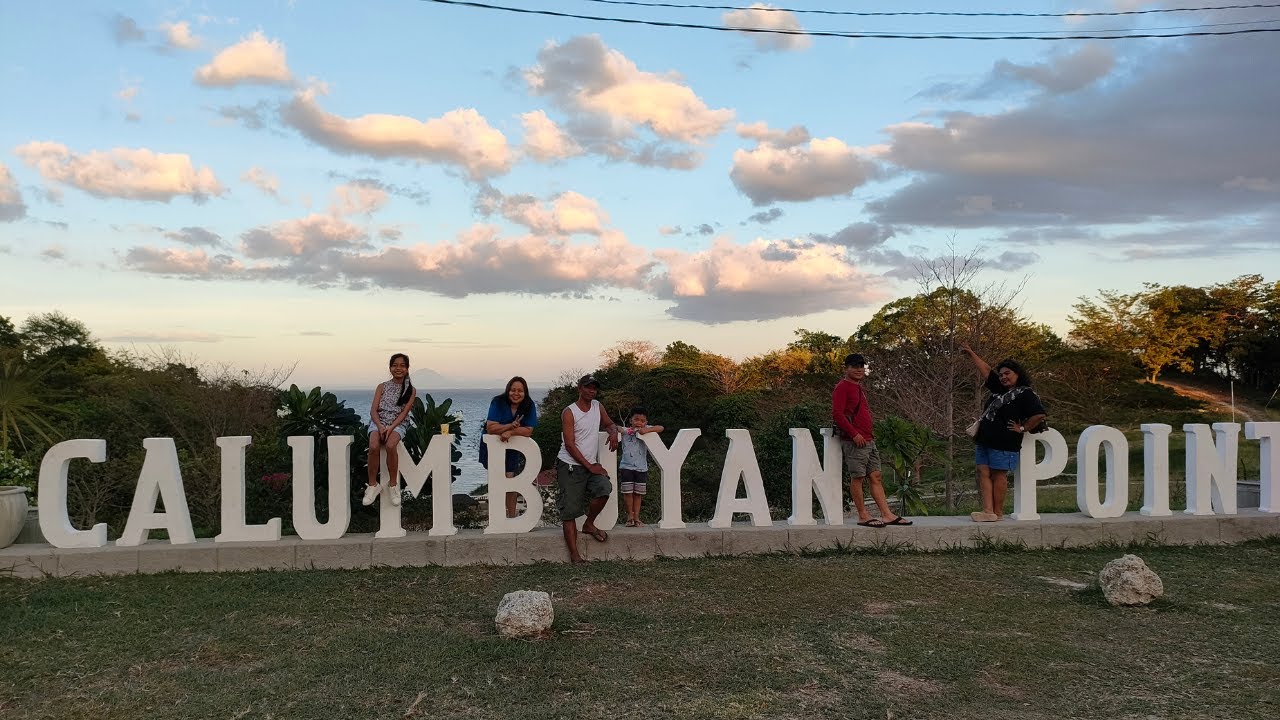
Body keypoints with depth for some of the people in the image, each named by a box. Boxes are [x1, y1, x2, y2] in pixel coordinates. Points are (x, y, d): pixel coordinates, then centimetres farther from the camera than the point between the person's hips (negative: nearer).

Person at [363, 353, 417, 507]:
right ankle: (372, 485, -19)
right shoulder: (382, 387, 11)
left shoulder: (411, 390, 8)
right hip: (379, 422, 1)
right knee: (373, 447, -31)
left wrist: (391, 428, -19)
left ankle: (393, 484, -18)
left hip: (398, 425, -1)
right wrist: (380, 427, -17)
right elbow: (373, 410, 3)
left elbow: (404, 412, -3)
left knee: (390, 446, -34)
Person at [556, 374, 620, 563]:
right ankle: (574, 555, -3)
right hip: (570, 465, -5)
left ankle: (589, 525, 2)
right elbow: (569, 445, -14)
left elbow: (609, 423, 25)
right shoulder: (569, 412, -10)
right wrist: (589, 466, -15)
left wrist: (613, 432, -1)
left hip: (591, 464, 5)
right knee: (570, 510, -6)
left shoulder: (597, 406, 10)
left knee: (605, 488, -22)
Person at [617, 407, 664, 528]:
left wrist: (647, 430, -22)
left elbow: (660, 428, -8)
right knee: (628, 493, 0)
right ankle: (630, 515, 15)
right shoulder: (626, 431, -1)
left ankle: (636, 517, 15)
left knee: (638, 494, 7)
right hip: (626, 467, -2)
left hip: (641, 468, 2)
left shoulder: (647, 429, 3)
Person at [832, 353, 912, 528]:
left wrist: (870, 434, 18)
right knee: (857, 477, -4)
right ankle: (863, 516, 2)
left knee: (875, 477, 7)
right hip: (854, 441, -9)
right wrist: (854, 434, -20)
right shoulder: (842, 387, -7)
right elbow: (837, 414, -17)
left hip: (868, 440, 9)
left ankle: (887, 515, 8)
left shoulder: (859, 388, 22)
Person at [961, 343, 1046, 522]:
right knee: (983, 473, -1)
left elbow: (1039, 415, -16)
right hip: (984, 440, 8)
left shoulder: (1025, 393, -6)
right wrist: (971, 354, 26)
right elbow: (986, 371, 24)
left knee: (998, 475, -3)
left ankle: (998, 512, 3)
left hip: (1003, 443, -8)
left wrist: (1022, 429, -10)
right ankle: (988, 511, -5)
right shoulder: (1000, 389, 17)